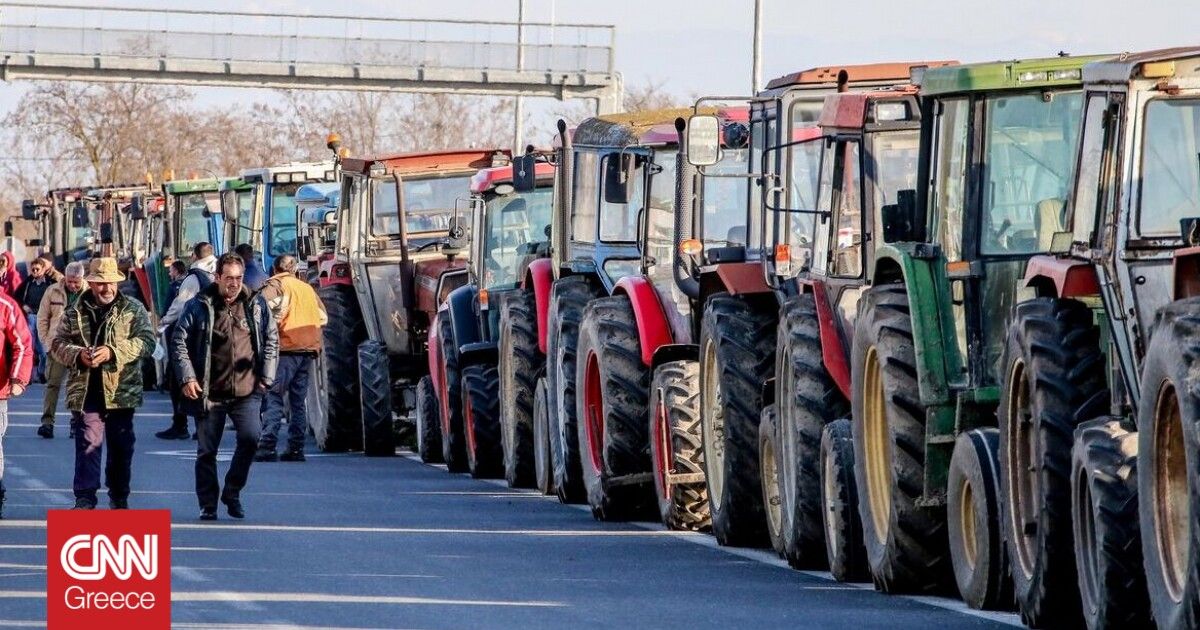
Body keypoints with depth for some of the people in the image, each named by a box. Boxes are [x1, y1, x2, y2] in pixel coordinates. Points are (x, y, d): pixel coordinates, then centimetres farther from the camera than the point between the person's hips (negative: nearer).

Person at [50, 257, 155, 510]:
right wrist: (78, 355, -13)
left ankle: (119, 498, 22)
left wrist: (113, 352, -19)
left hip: (121, 391, 0)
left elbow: (146, 342, -7)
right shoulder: (75, 312, 7)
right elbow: (58, 344, 8)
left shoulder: (133, 309, 2)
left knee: (121, 447, 9)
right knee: (87, 445, -6)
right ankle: (85, 498, -7)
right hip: (86, 392, 0)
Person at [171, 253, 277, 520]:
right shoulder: (199, 306, -1)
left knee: (250, 437, -18)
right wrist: (187, 378, -7)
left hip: (247, 390, 1)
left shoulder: (256, 306, 6)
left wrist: (266, 377, 6)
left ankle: (232, 491, 2)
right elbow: (179, 341, 1)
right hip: (209, 392, -1)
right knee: (206, 451, 3)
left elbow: (271, 340, 14)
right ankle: (208, 505, 16)